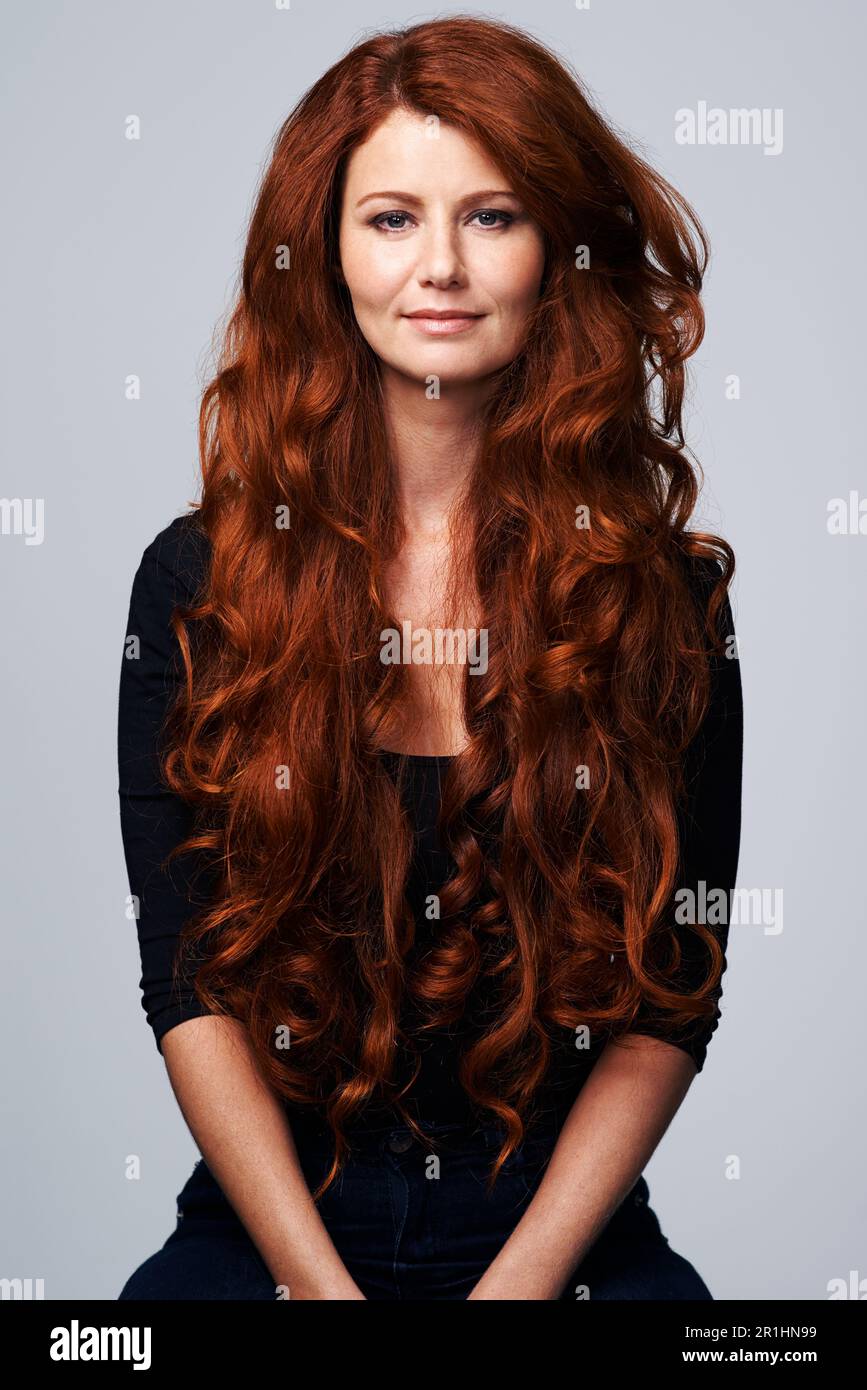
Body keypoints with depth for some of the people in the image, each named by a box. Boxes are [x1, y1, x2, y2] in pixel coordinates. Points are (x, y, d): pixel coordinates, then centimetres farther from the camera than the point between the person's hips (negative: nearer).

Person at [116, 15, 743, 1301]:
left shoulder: (661, 588, -1)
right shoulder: (199, 580, 0)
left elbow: (674, 996, -2)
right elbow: (189, 980, -2)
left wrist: (524, 1278, -11)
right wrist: (317, 1278, -11)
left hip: (561, 1223, 1)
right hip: (272, 1215, 0)